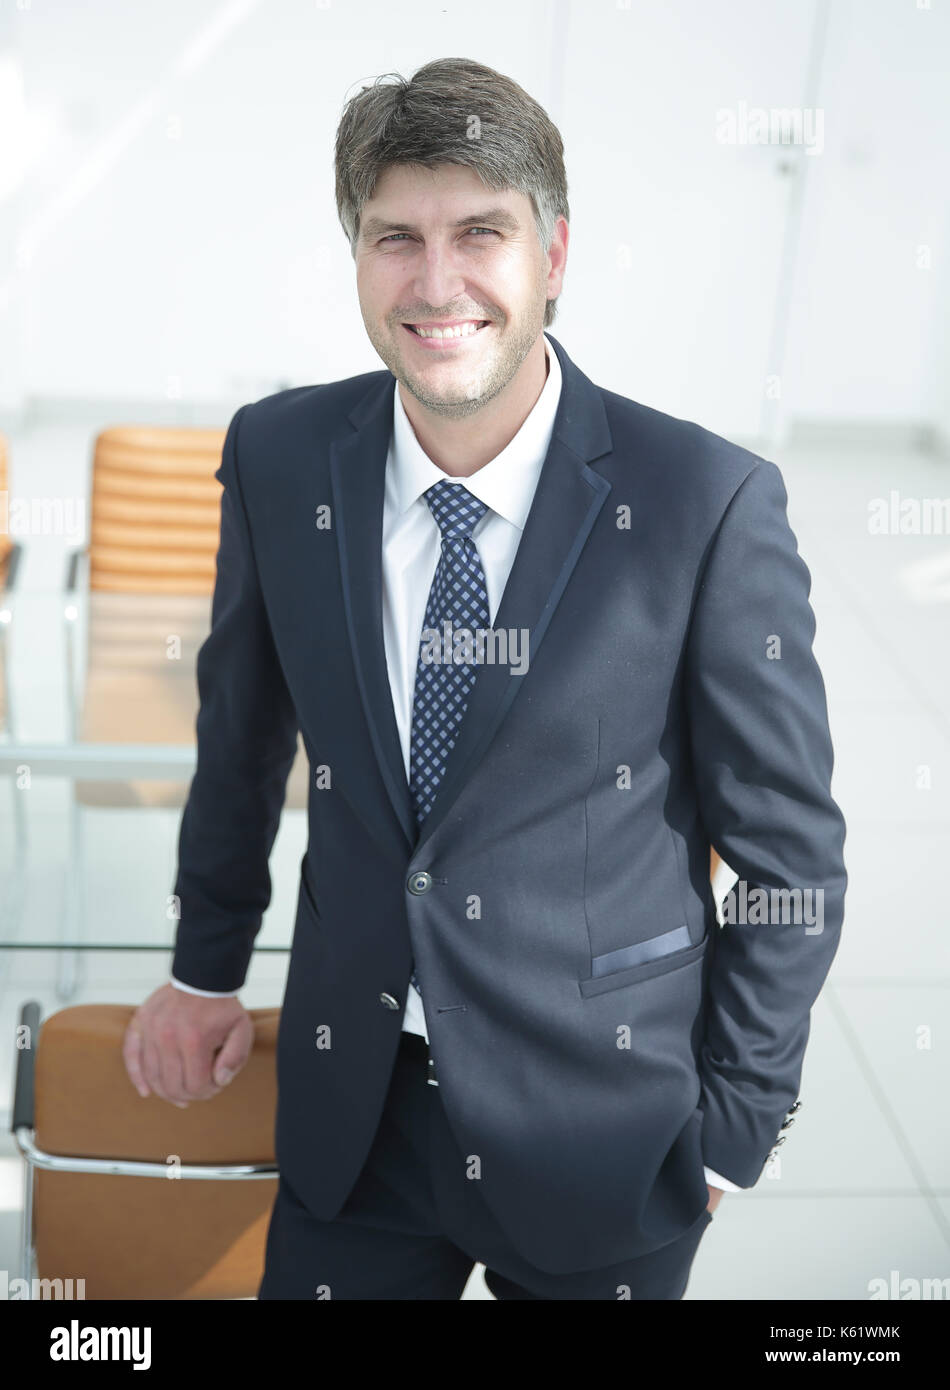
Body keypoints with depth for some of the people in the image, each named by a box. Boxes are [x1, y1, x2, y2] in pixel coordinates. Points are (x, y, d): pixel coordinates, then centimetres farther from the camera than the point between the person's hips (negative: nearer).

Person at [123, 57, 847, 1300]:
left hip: (602, 1133, -2)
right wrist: (207, 966, 16)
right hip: (352, 1113, 3)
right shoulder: (279, 458, -6)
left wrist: (733, 1127, -4)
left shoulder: (709, 502, -17)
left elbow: (791, 856, -9)